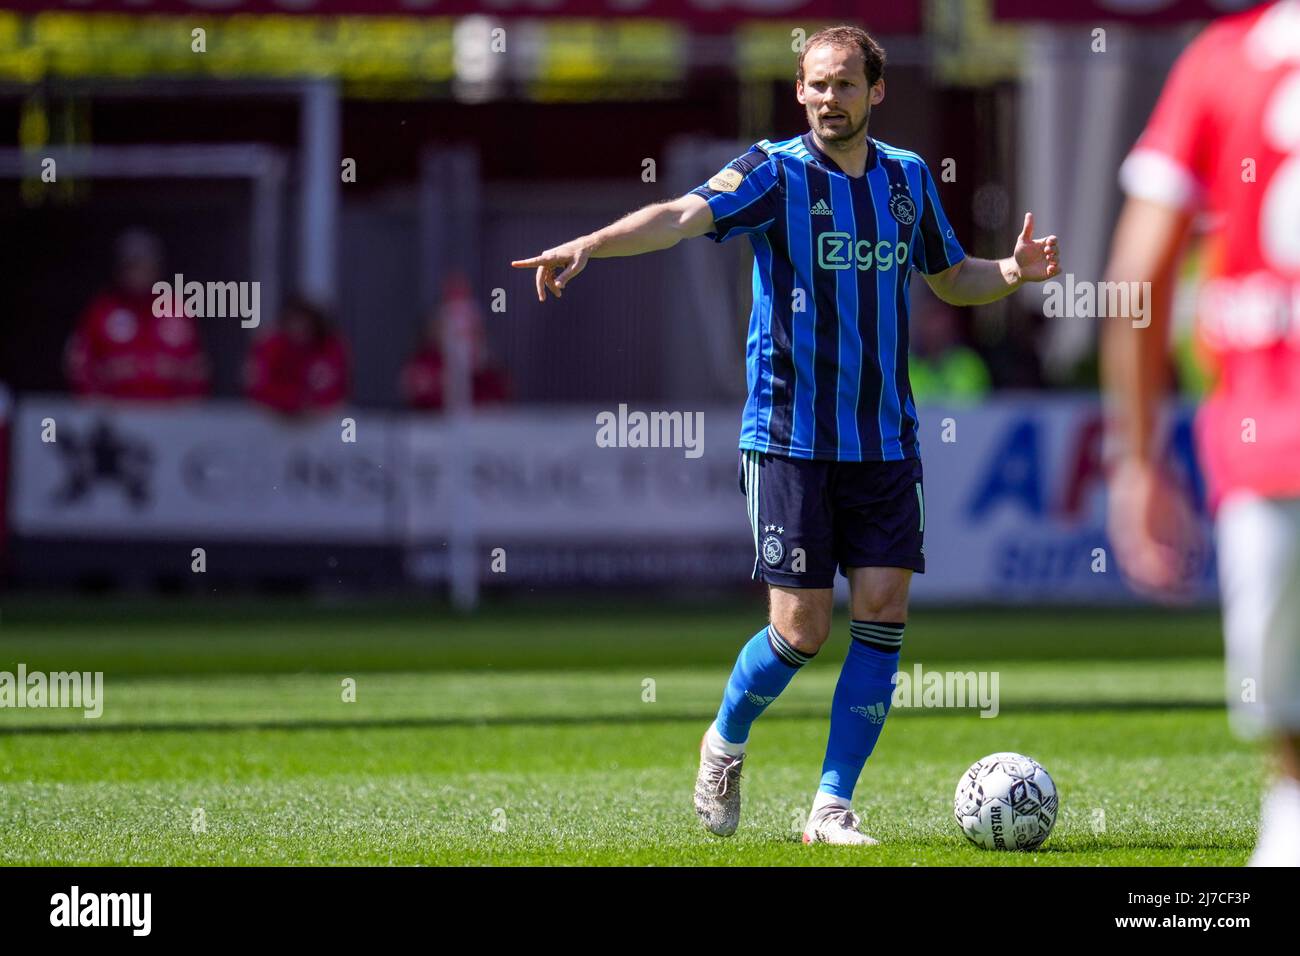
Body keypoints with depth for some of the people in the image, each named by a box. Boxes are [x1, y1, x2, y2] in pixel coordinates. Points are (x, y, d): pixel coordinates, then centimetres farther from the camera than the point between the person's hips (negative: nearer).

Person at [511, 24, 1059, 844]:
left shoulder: (907, 177, 9)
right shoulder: (776, 171, -6)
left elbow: (952, 280, 23)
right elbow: (684, 216, -22)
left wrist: (1011, 275, 2)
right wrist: (590, 244, -40)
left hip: (885, 439, 4)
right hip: (790, 438, -4)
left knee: (883, 610, -6)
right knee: (801, 630, -6)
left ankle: (833, 806, 4)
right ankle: (725, 742, 24)